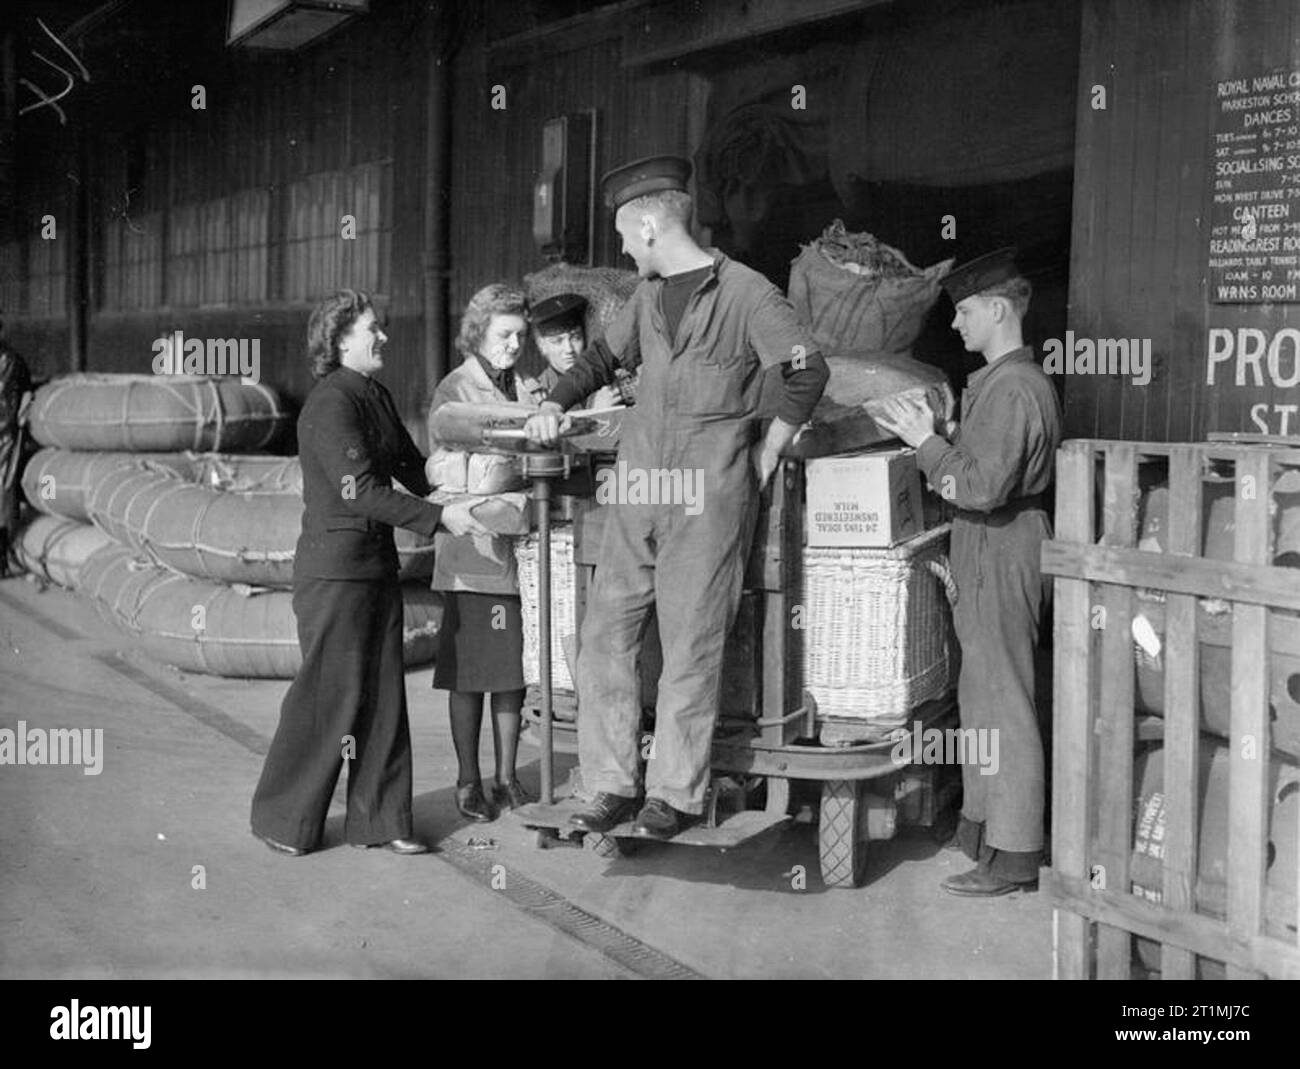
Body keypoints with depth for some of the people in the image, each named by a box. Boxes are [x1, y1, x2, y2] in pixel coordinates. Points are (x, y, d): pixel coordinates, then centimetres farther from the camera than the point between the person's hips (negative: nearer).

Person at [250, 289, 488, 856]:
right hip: (334, 568, -8)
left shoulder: (377, 396, 13)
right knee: (328, 693, -1)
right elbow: (360, 490, -22)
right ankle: (283, 820, 14)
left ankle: (380, 820, 18)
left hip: (377, 564, 9)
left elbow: (410, 465, 19)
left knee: (383, 691, 10)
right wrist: (439, 516, -23)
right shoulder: (329, 404, -15)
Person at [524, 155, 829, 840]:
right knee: (604, 633, 3)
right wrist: (557, 404, 13)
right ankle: (614, 784, 11)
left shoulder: (746, 293, -6)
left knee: (690, 647, -1)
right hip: (638, 494, 7)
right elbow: (606, 355, 28)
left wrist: (766, 456, -4)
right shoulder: (648, 296, 14)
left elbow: (808, 371, -5)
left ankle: (678, 794, 11)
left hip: (708, 500, -6)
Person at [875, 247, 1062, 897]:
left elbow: (984, 486, -24)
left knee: (1001, 700, -5)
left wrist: (925, 441, -16)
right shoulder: (1007, 380, 16)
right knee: (980, 694, 17)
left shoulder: (1011, 387, -18)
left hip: (1001, 551, -11)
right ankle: (982, 824, 29)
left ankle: (1012, 856, 2)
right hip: (988, 551, 11)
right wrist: (930, 441, 14)